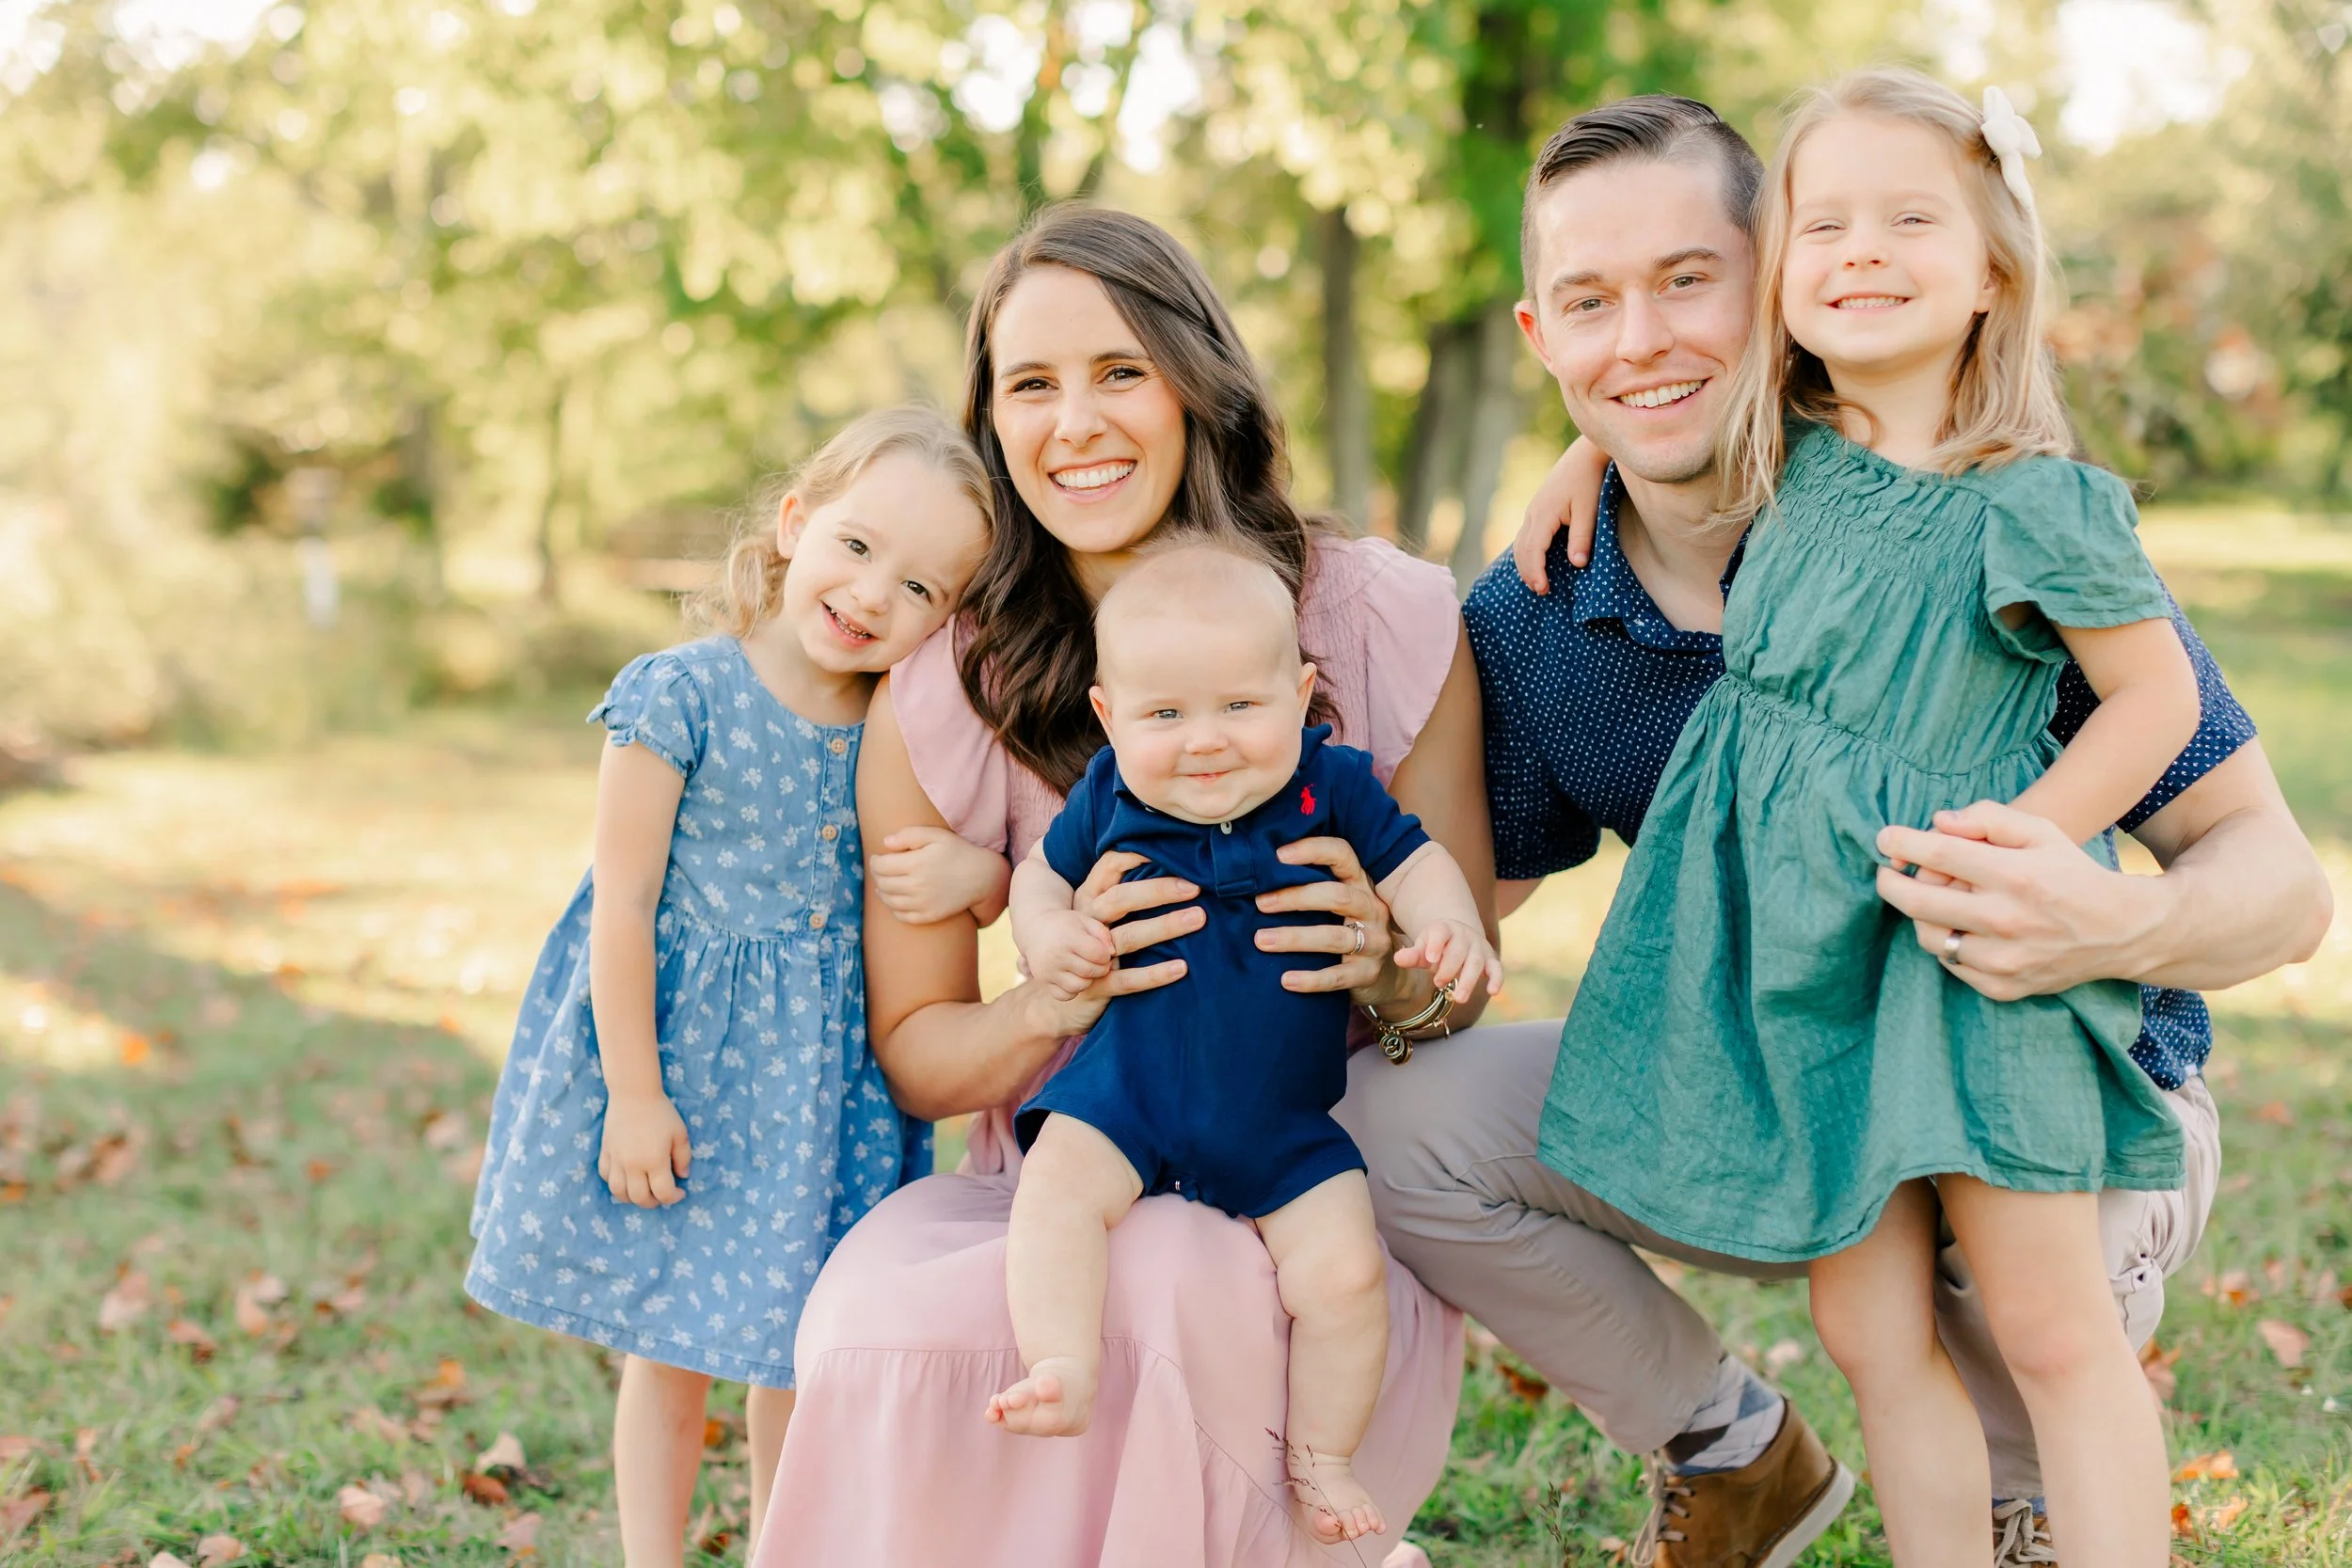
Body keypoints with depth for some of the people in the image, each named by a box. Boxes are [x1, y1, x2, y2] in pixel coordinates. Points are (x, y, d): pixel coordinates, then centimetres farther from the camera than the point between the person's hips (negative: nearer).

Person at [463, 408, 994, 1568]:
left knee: (801, 1351, 13)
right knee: (669, 1353, 9)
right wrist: (633, 1091, -14)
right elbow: (621, 906, -14)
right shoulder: (679, 695, -15)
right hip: (680, 1048, -4)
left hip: (827, 1065, 4)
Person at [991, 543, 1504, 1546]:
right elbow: (1042, 871, 11)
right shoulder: (1108, 798, -3)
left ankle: (1320, 1456, 5)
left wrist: (1448, 928, -19)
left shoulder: (1331, 786, -6)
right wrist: (1046, 934, -12)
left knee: (1344, 1273, -14)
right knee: (1055, 1187, -27)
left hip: (1285, 1127, 0)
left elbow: (1411, 860, 2)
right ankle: (1062, 1374, -29)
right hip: (1123, 1093, 1)